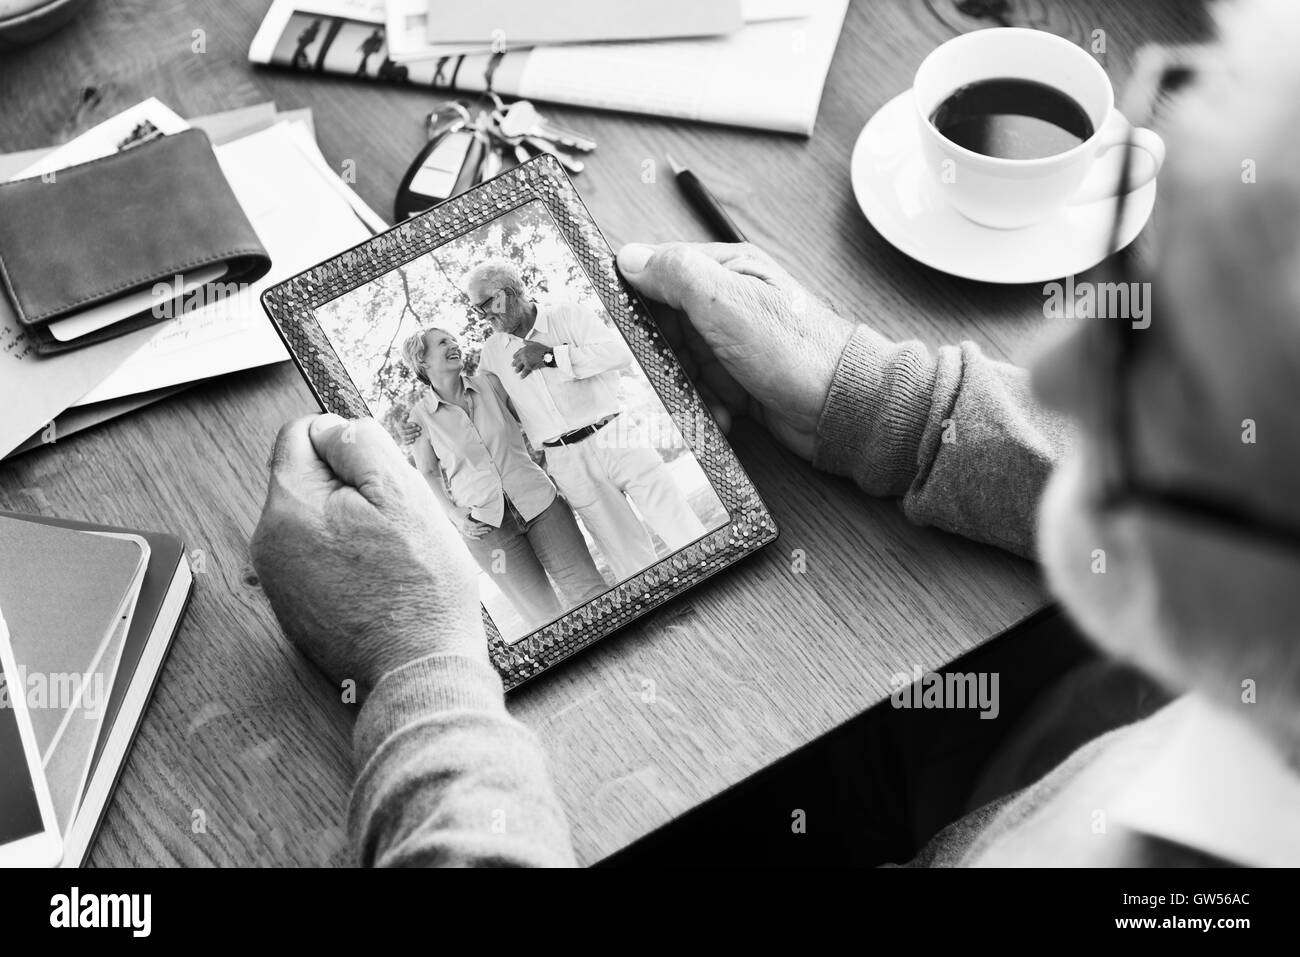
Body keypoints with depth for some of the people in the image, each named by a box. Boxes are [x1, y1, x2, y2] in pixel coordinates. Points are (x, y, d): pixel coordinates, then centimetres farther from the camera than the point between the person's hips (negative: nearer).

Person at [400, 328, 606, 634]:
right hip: (486, 525, -2)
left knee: (591, 592, -3)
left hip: (537, 502, 3)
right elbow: (428, 473, 8)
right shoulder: (419, 416, 0)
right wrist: (453, 514, -3)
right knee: (544, 619, -5)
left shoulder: (489, 384, 5)